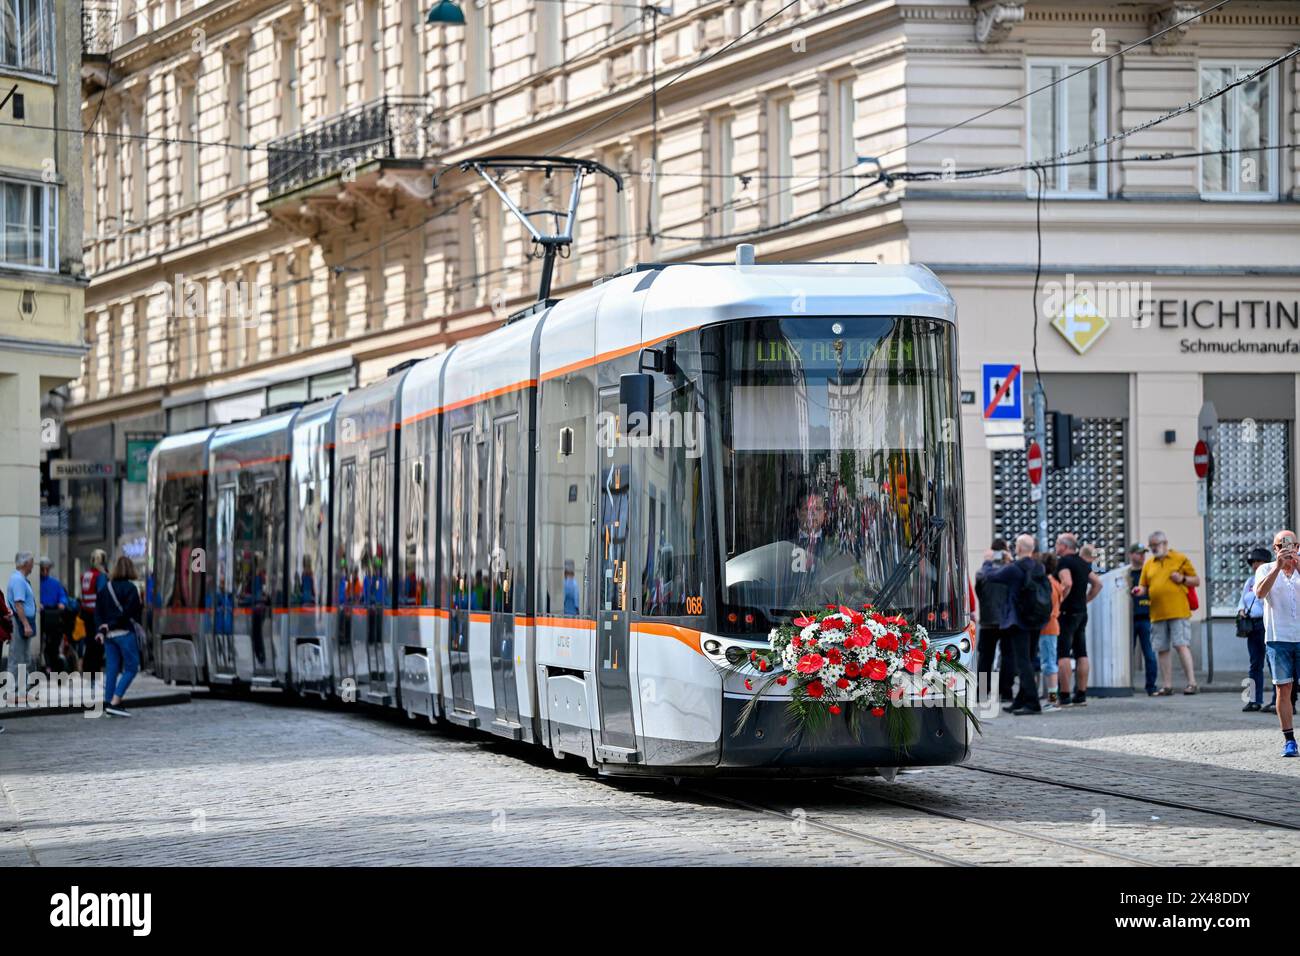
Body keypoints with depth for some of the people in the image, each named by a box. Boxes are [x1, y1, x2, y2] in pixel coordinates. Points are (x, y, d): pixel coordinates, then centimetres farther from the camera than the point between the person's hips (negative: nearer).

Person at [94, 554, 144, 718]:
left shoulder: (105, 588, 10)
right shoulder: (130, 588, -8)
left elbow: (98, 611, 5)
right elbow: (129, 612, -16)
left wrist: (100, 630, -1)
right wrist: (111, 625, -8)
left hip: (109, 635, 6)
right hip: (125, 633, -6)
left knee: (111, 669, 9)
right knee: (131, 668, 0)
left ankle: (108, 703, 7)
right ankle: (115, 702, -10)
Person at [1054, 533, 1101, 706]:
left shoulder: (1064, 561, -11)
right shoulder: (1083, 563, 14)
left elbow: (1067, 583, -27)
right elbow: (1097, 583, 18)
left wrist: (1058, 602, -17)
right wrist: (1084, 600, 15)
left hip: (1067, 613, -8)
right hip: (1082, 612, 8)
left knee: (1063, 654, -7)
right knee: (1081, 653, 8)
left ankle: (1064, 696, -11)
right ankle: (1081, 695, 10)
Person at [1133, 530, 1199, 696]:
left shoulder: (1180, 559, 5)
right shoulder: (1149, 564, 16)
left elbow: (1196, 581, 8)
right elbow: (1144, 587, 18)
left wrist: (1183, 579, -10)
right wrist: (1140, 591, -5)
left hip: (1178, 612, -5)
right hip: (1157, 613, 5)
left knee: (1182, 645, -12)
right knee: (1162, 650, 4)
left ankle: (1192, 682, -12)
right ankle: (1167, 685, 9)